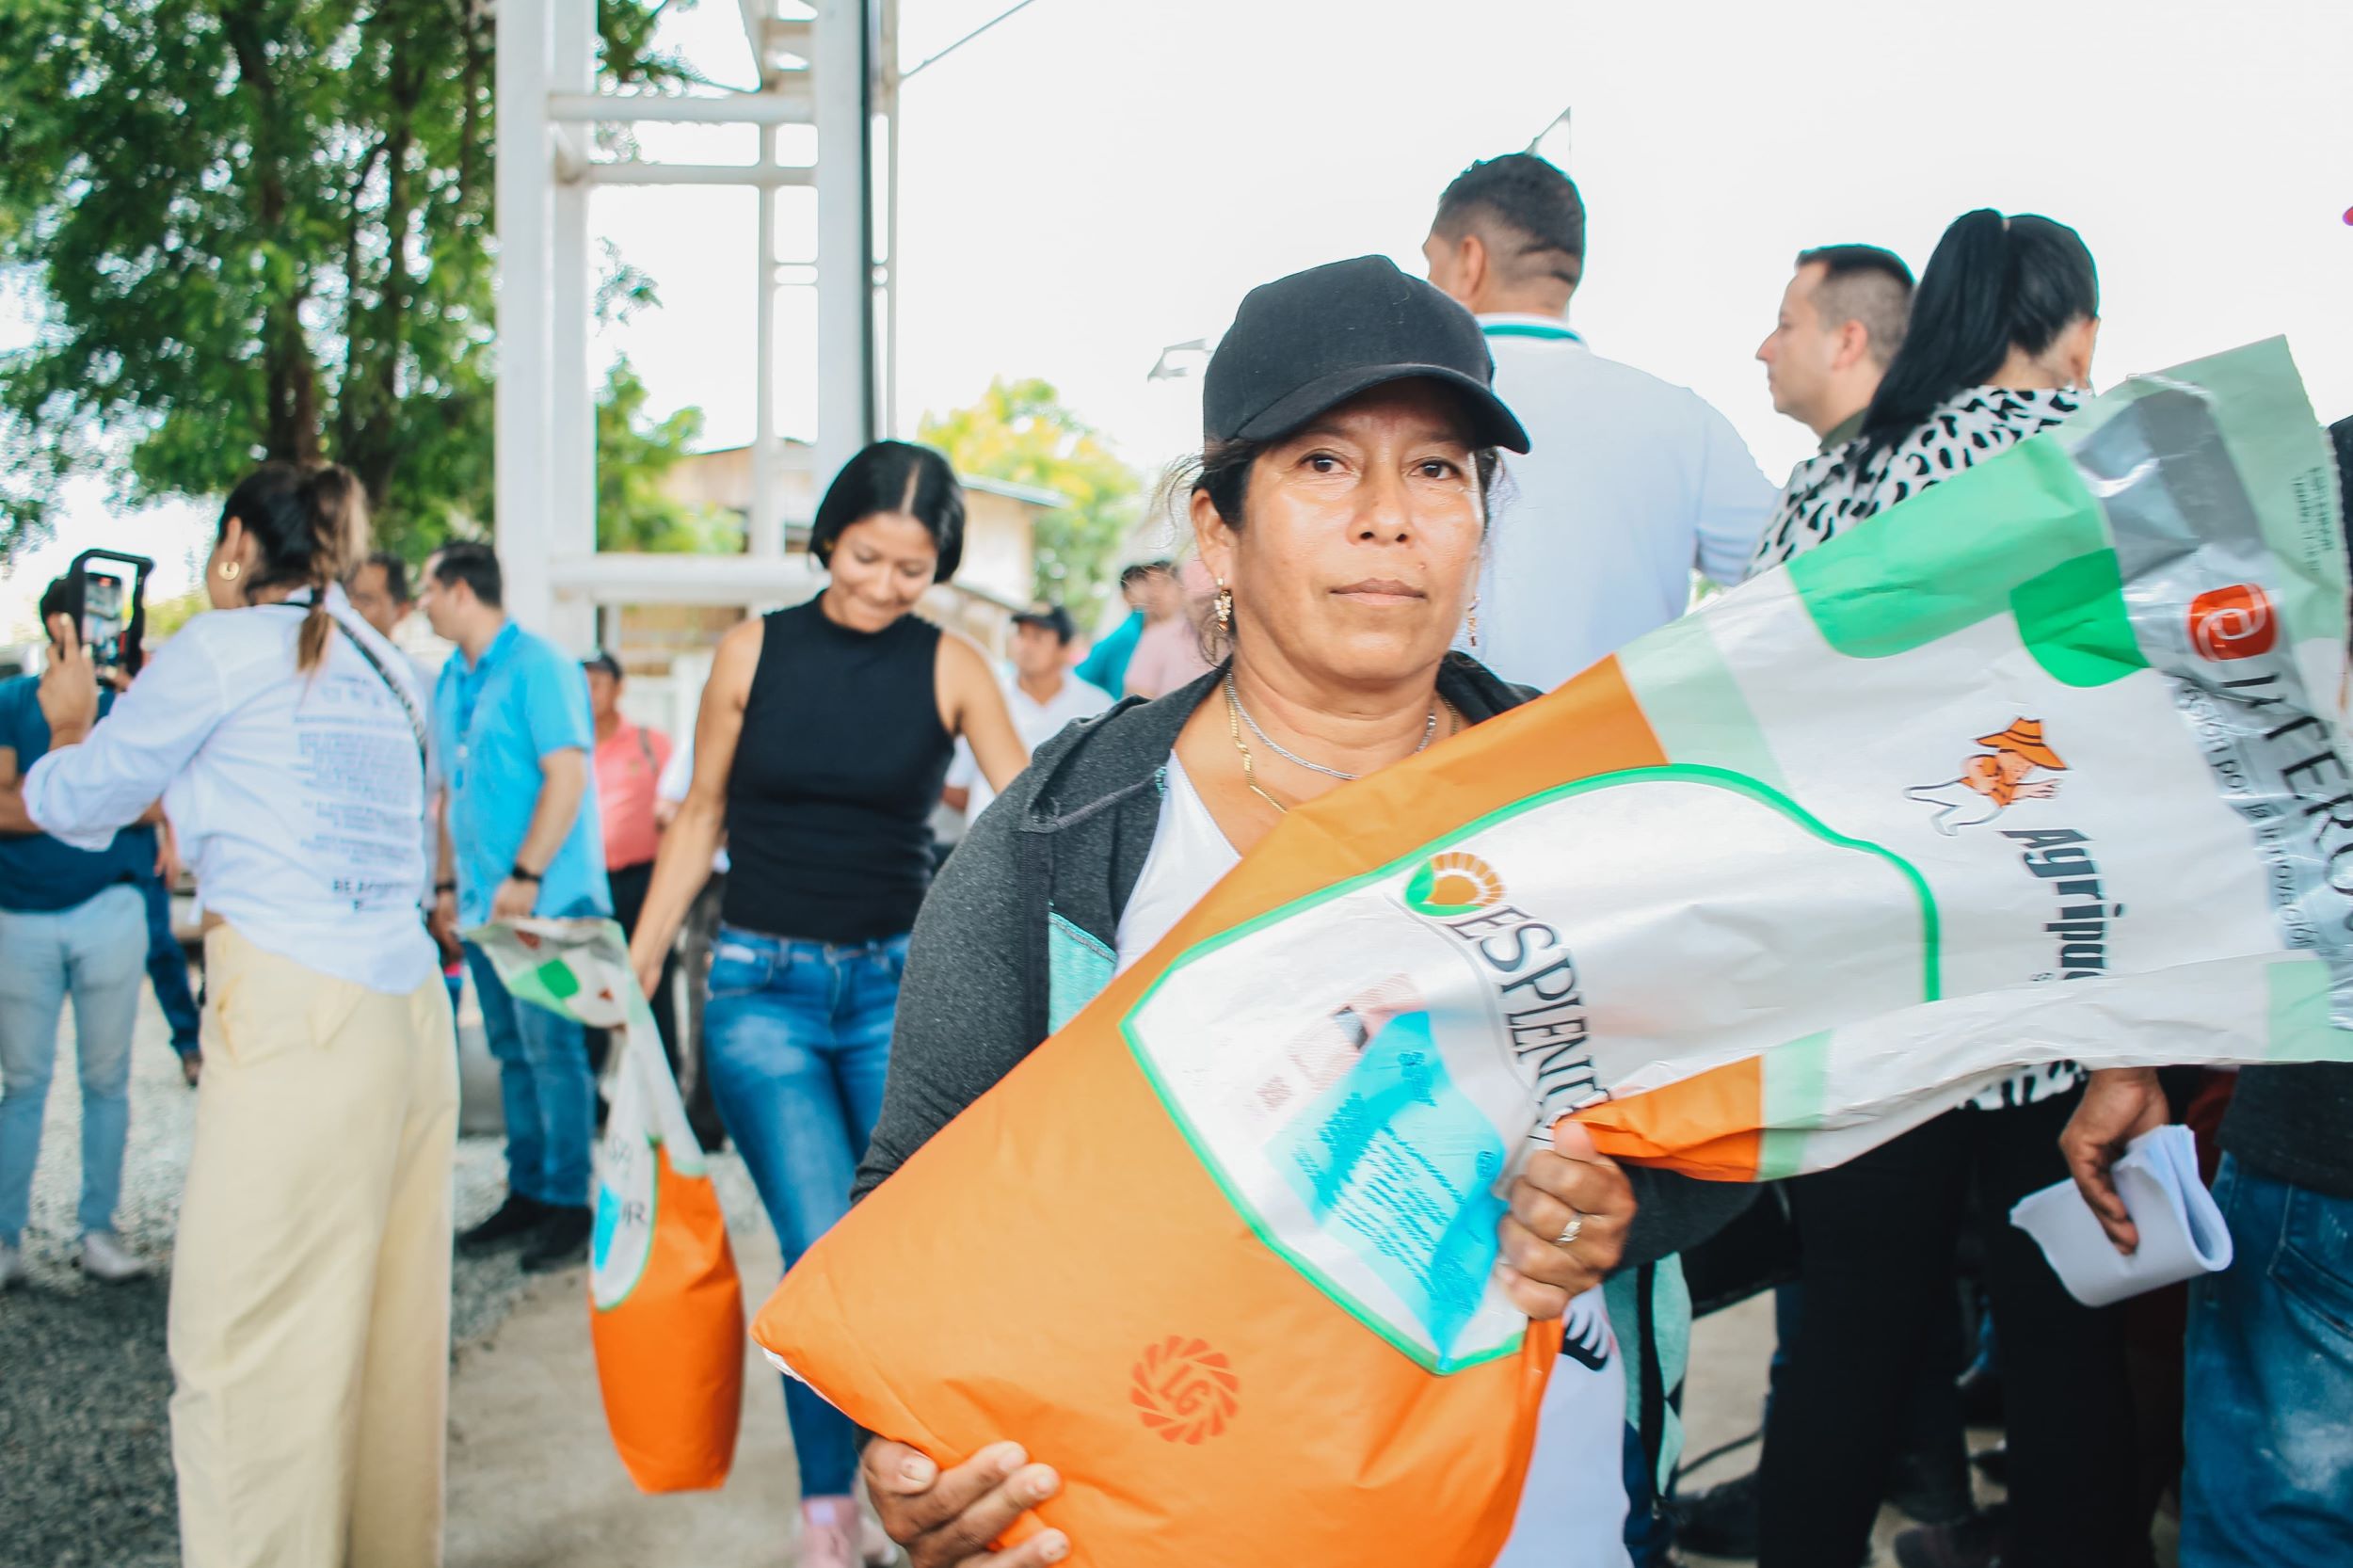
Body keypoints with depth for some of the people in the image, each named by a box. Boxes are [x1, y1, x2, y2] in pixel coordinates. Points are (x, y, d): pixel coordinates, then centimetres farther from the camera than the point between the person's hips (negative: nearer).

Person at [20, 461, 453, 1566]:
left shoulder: (221, 647, -1)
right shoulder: (374, 664, 19)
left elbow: (75, 804, 10)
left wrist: (69, 720, 30)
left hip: (296, 1016, -8)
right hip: (409, 1009, 8)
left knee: (244, 1350, -2)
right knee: (389, 1319, 12)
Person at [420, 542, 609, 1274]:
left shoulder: (538, 666, -9)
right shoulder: (450, 682, 15)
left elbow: (567, 775, -15)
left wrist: (525, 876, -19)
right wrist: (447, 883, 15)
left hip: (543, 898, -8)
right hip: (483, 903, 8)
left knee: (552, 1049, -4)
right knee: (512, 1050, 12)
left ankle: (568, 1205, 5)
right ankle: (526, 1194, 20)